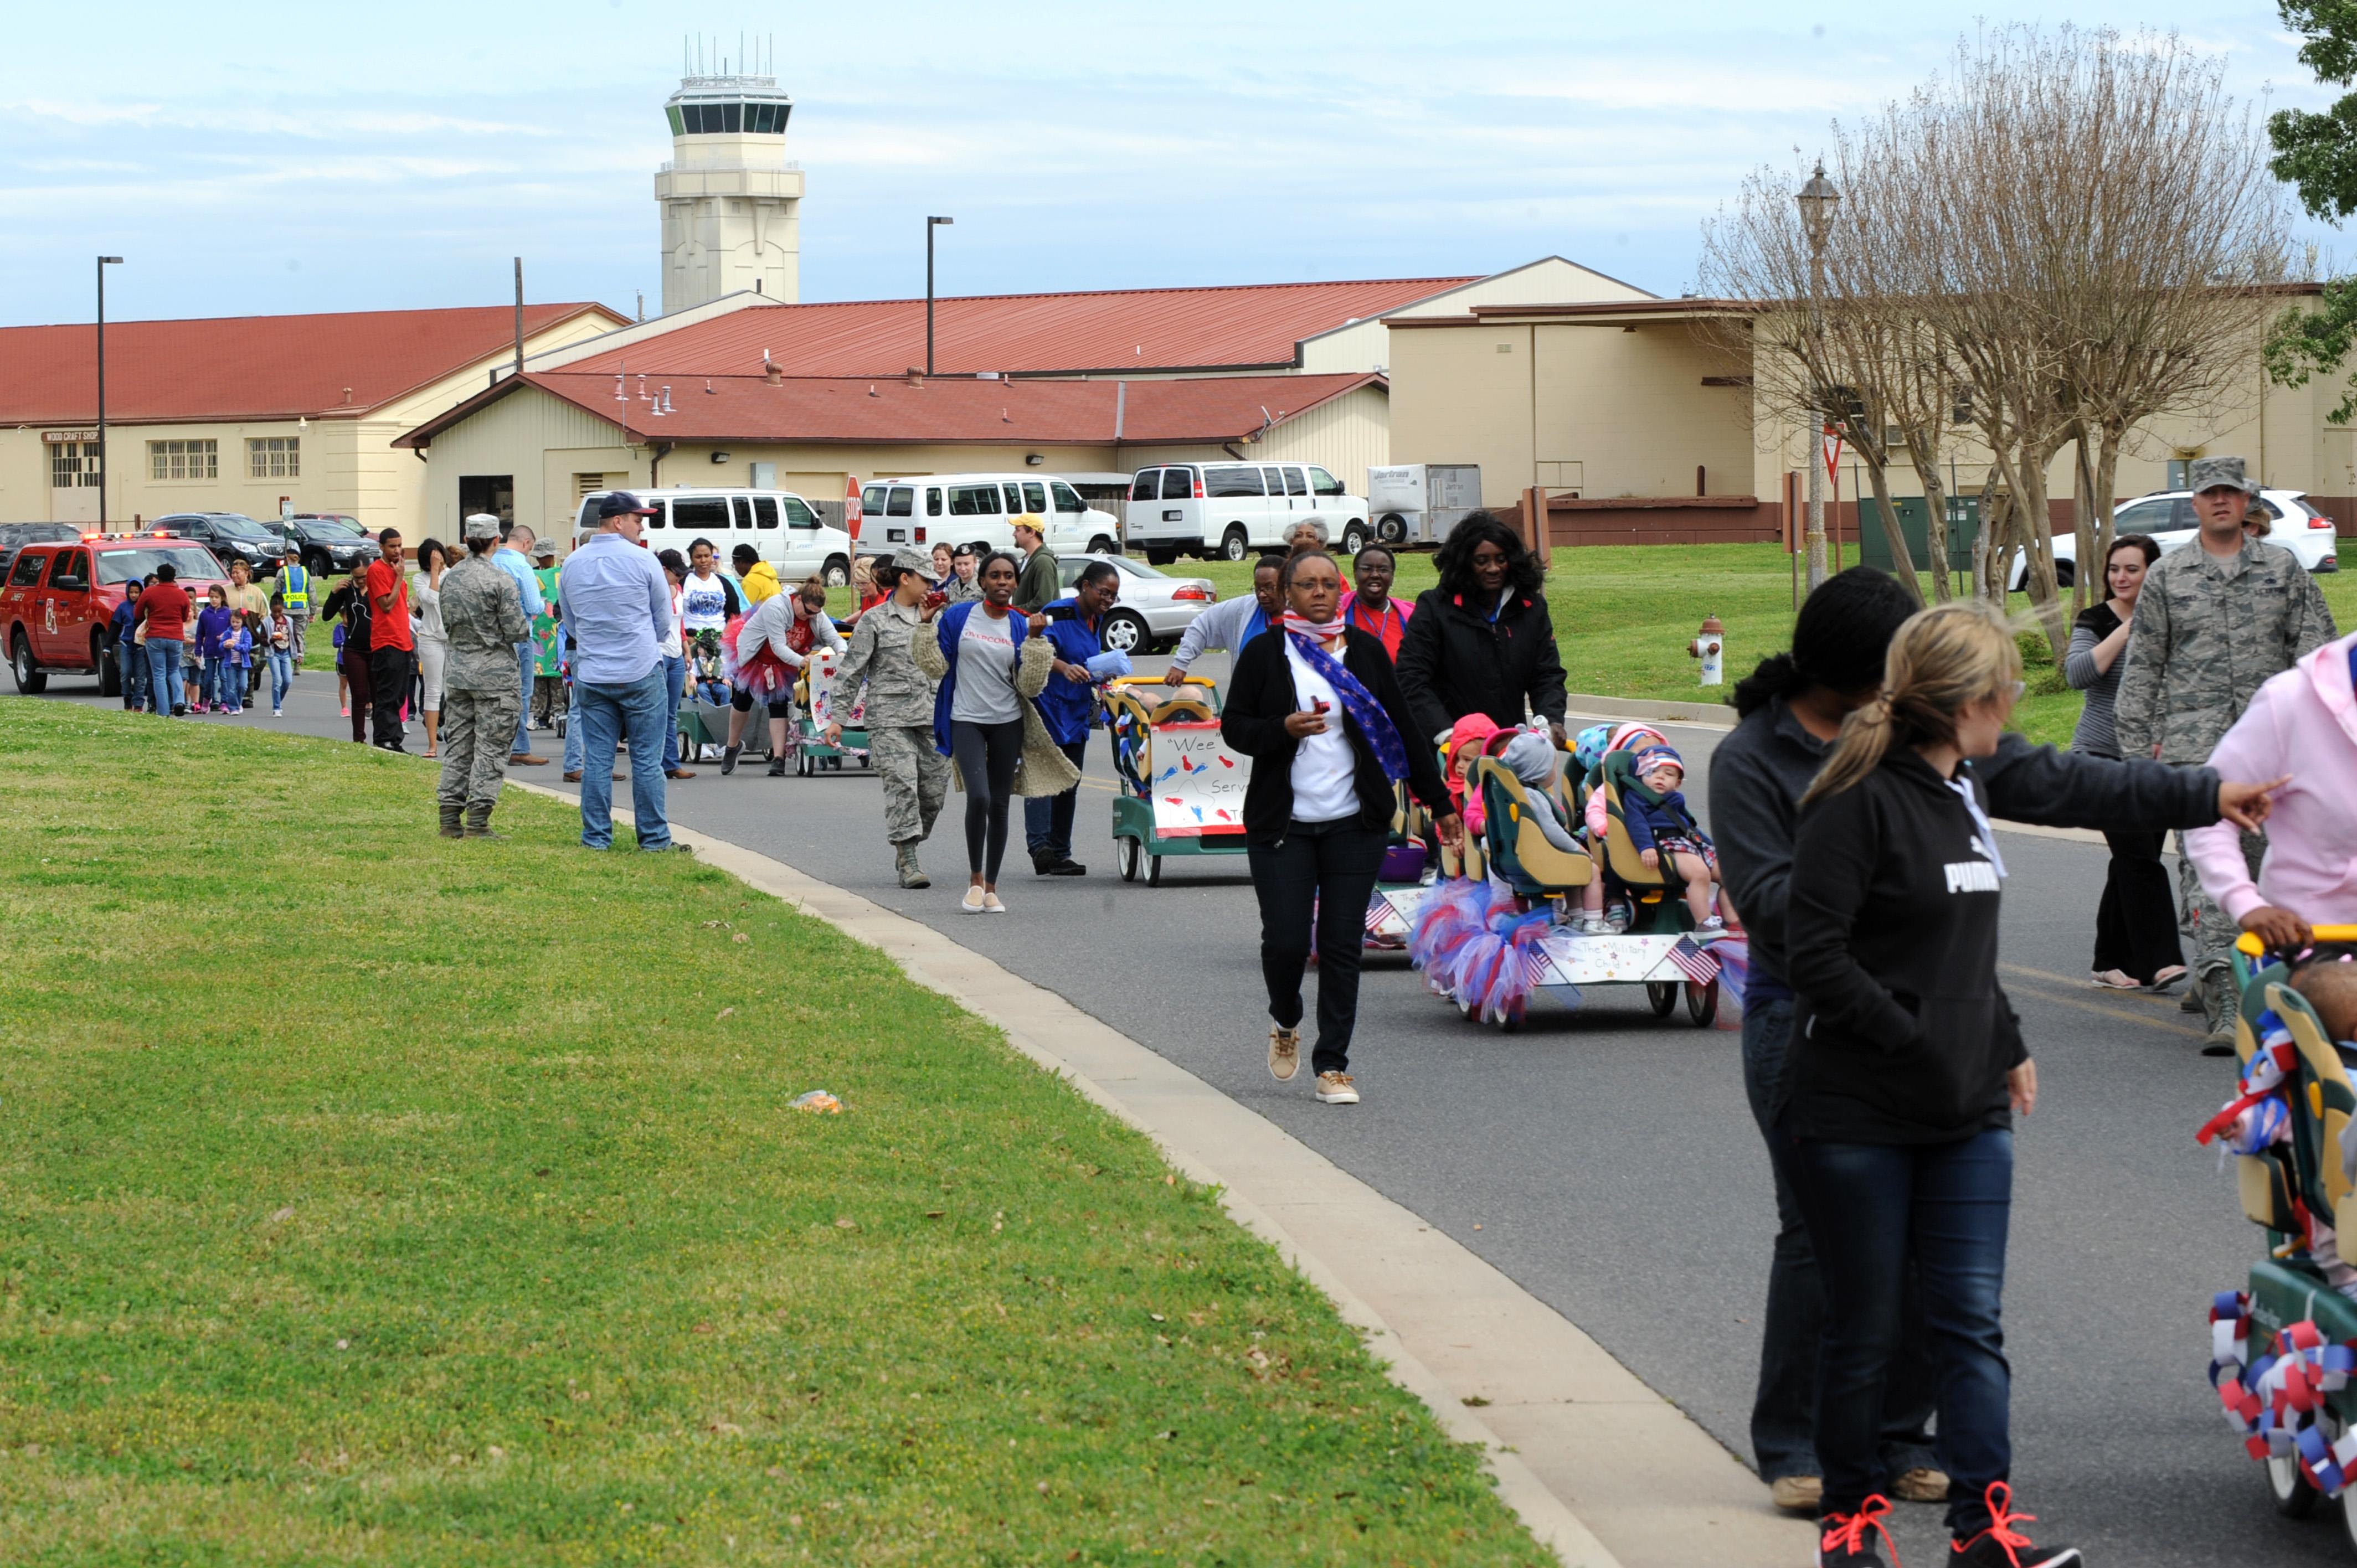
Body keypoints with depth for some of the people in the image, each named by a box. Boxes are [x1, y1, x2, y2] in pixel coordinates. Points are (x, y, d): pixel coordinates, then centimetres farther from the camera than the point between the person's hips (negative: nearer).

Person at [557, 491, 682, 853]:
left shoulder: (572, 565, 5)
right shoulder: (642, 561, -8)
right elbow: (664, 620, 2)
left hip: (592, 675, 4)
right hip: (641, 673, -4)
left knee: (597, 759, 6)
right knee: (647, 759, 1)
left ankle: (596, 837, 7)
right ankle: (654, 838, 3)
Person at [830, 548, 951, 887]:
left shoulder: (932, 617, 16)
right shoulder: (875, 622, 1)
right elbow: (851, 671, 0)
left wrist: (927, 625, -3)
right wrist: (838, 718, -4)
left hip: (930, 718, 5)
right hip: (890, 718, -5)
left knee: (935, 789, 3)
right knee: (903, 786, -14)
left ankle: (907, 852, 21)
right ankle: (908, 865, -13)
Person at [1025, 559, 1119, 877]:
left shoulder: (1097, 620, 13)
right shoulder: (1057, 613, -14)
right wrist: (1065, 668, -44)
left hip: (1077, 712, 9)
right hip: (1048, 706, -9)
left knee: (1070, 782, 9)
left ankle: (1059, 854, 14)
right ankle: (1040, 846, -26)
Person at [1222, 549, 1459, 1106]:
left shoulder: (1366, 652, 7)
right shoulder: (1264, 653, 2)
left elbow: (1403, 730, 12)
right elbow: (1233, 727, 2)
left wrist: (1439, 802, 13)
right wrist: (1285, 729, -17)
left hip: (1354, 824, 2)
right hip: (1282, 823, -1)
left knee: (1343, 944, -2)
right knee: (1286, 939, -7)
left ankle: (1332, 1065, 5)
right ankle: (1285, 1021, 25)